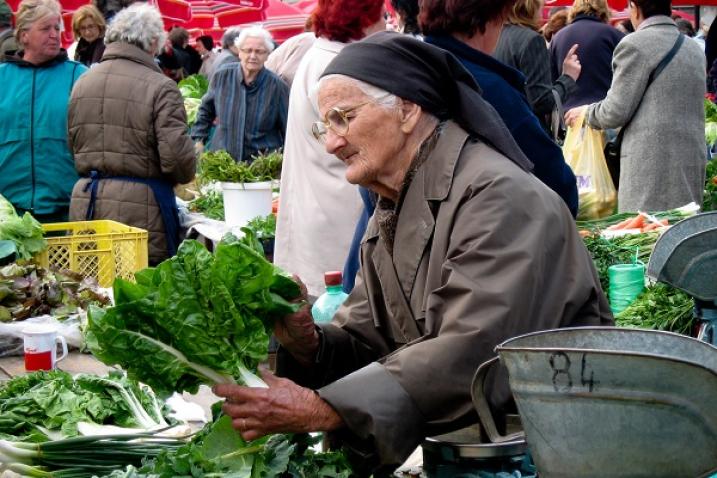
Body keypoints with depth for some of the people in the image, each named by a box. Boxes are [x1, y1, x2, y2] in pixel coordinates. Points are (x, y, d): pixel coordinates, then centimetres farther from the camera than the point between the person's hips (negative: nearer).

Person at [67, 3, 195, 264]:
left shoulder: (82, 83, 7)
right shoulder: (160, 87, -11)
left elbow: (73, 145, 13)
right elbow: (177, 156, -16)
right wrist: (184, 175, 6)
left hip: (85, 202, 6)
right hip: (139, 207, -6)